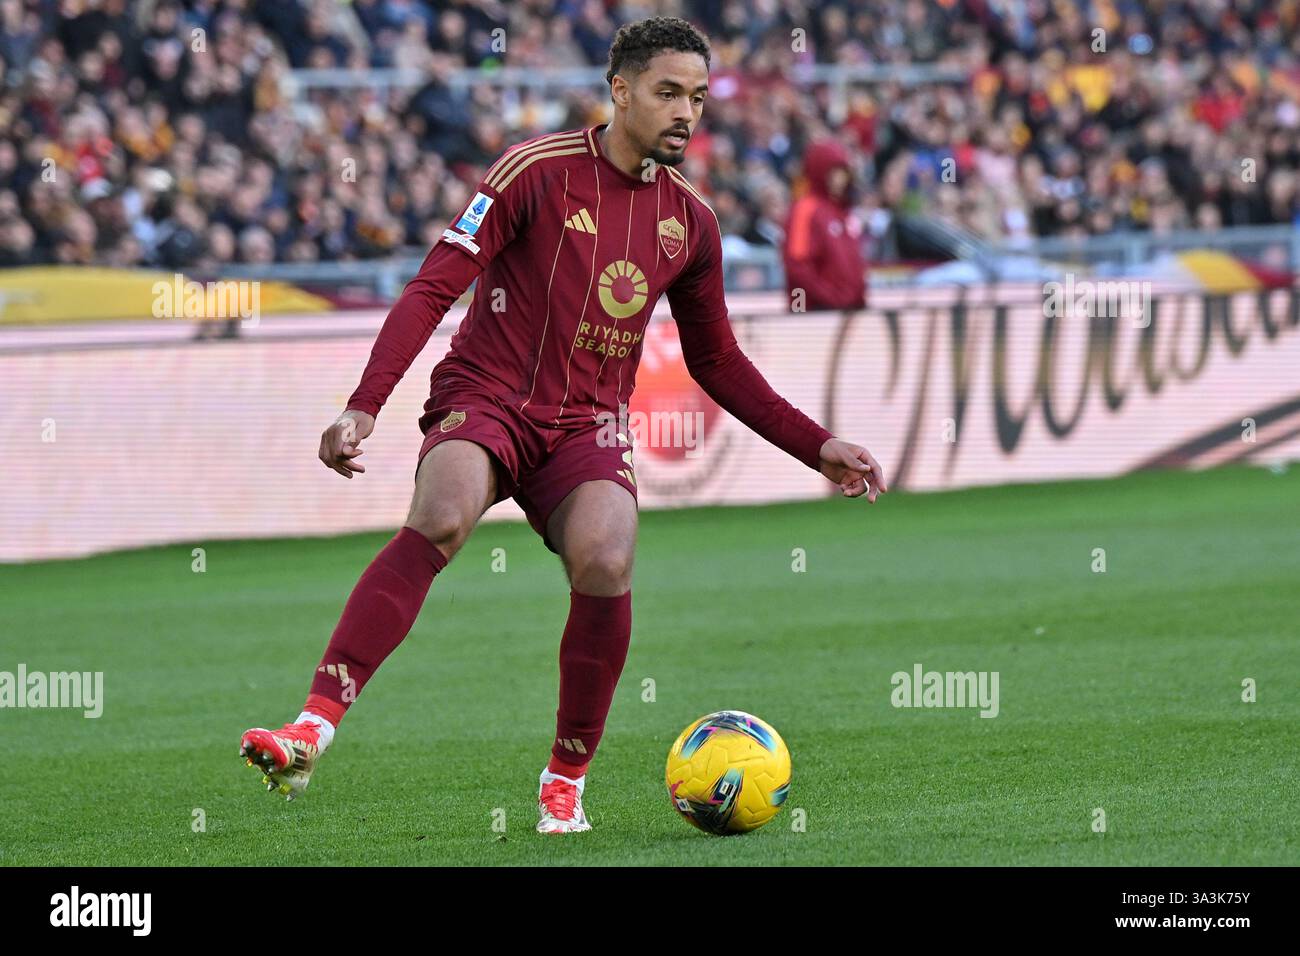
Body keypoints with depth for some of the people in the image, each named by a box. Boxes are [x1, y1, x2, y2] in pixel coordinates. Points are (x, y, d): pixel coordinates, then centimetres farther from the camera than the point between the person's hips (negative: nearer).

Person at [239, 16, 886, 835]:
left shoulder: (690, 220, 10)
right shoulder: (539, 171, -6)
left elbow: (717, 361, 23)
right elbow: (434, 288, -9)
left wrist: (817, 447, 17)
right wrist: (365, 405, -20)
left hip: (588, 427, 3)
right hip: (484, 398, -3)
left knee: (606, 560, -27)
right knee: (442, 515, -35)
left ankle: (567, 781, -7)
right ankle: (313, 731, -40)